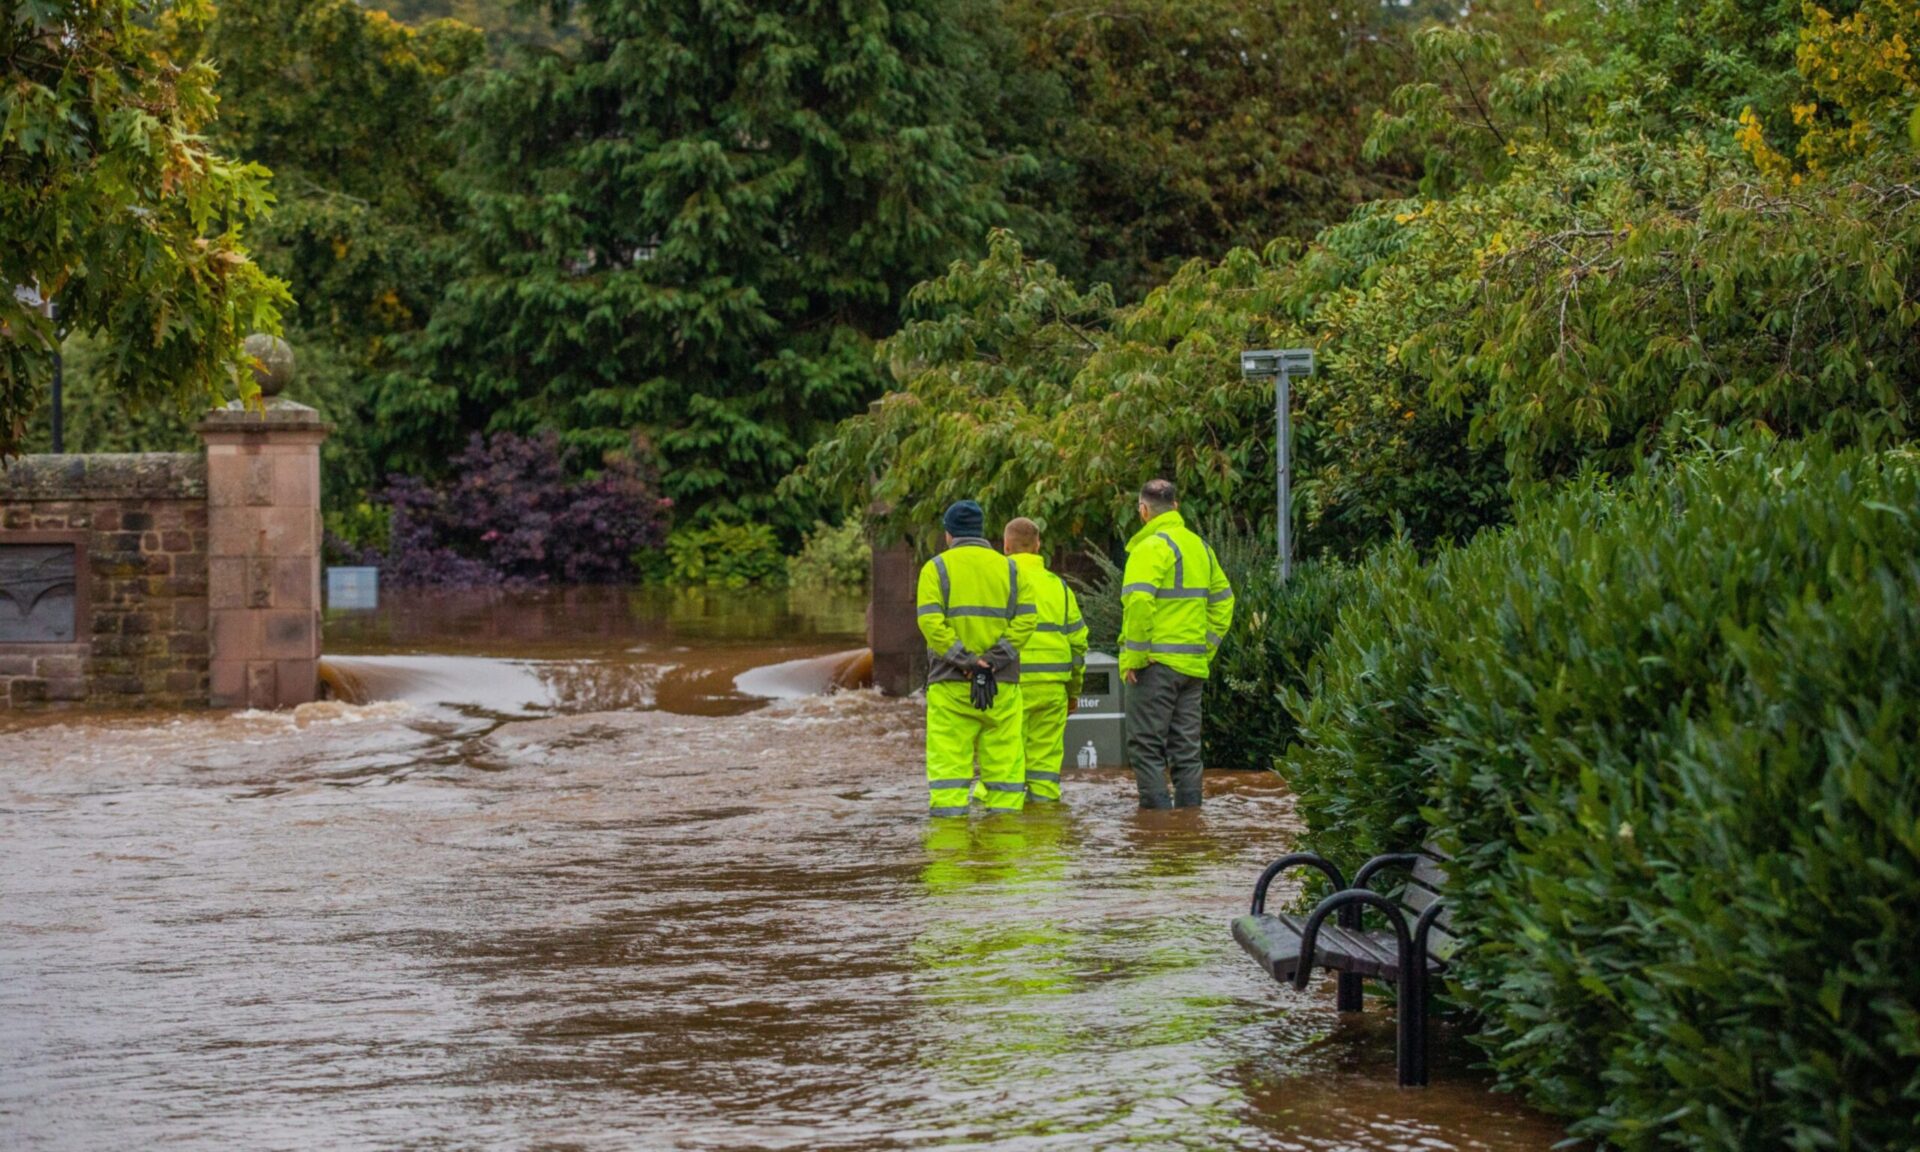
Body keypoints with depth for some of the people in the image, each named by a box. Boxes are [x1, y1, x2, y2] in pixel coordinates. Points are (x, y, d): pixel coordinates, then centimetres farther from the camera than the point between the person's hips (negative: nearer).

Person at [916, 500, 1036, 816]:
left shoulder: (936, 568, 4)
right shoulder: (1008, 568, 12)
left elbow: (930, 621, -11)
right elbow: (1026, 619, -1)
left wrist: (963, 659, -12)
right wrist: (994, 658, -7)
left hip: (950, 683, -2)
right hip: (1002, 683, 2)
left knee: (948, 759, -3)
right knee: (1004, 759, 5)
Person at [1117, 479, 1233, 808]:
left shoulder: (1152, 547, -11)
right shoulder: (1200, 546, 15)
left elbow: (1139, 601, -23)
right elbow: (1223, 600, 19)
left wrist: (1134, 656, -17)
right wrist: (1207, 647, 17)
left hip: (1156, 665, -8)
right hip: (1193, 665, 8)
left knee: (1146, 745, -4)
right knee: (1186, 747, 11)